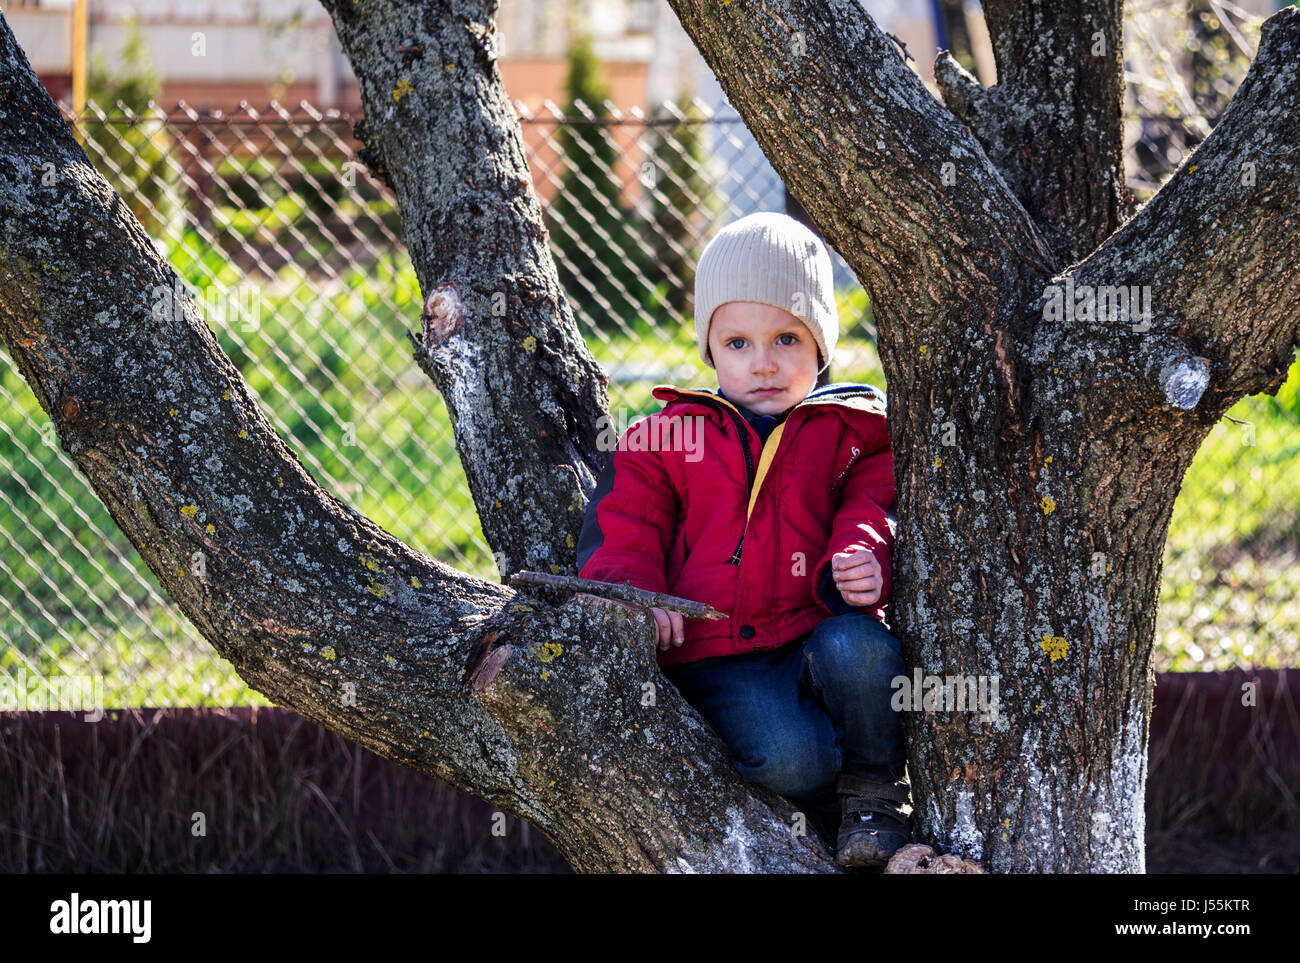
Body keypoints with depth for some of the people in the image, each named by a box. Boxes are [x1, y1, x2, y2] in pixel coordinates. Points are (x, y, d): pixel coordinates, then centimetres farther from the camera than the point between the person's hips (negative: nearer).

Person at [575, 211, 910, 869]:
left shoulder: (851, 432, 13)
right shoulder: (669, 438, 12)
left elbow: (874, 505, 5)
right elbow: (622, 525, 11)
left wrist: (864, 559, -19)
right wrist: (636, 595, -9)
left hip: (817, 633, 2)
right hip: (718, 661, -2)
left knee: (861, 648, -35)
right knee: (792, 759, -32)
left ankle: (875, 795, -10)